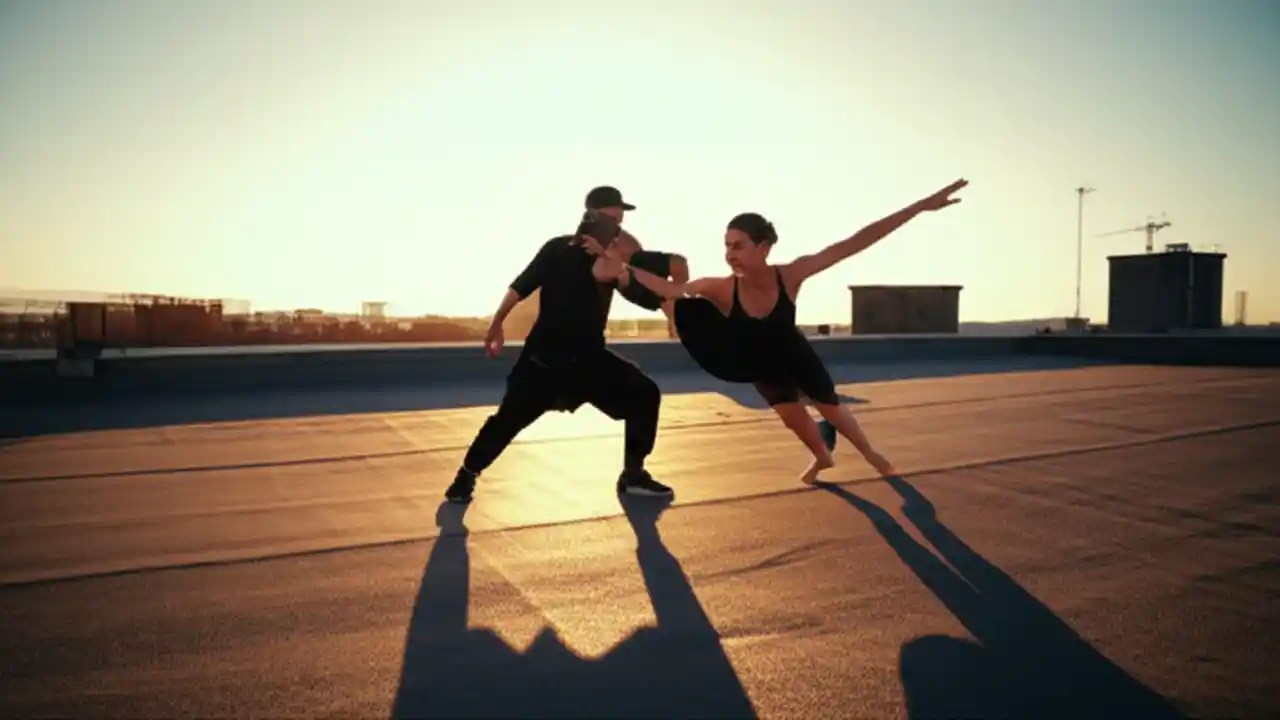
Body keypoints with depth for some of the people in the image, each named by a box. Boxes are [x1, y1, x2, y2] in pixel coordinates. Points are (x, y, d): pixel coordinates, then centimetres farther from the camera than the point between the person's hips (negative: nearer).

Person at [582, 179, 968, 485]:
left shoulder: (790, 275, -38)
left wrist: (920, 206, -43)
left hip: (794, 354, -1)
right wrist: (621, 264, -56)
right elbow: (671, 288, -42)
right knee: (791, 414, 12)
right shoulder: (722, 289, -35)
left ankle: (872, 455, 46)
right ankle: (822, 457, 47)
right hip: (759, 364, 1)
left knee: (831, 407, 18)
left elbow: (855, 243, -41)